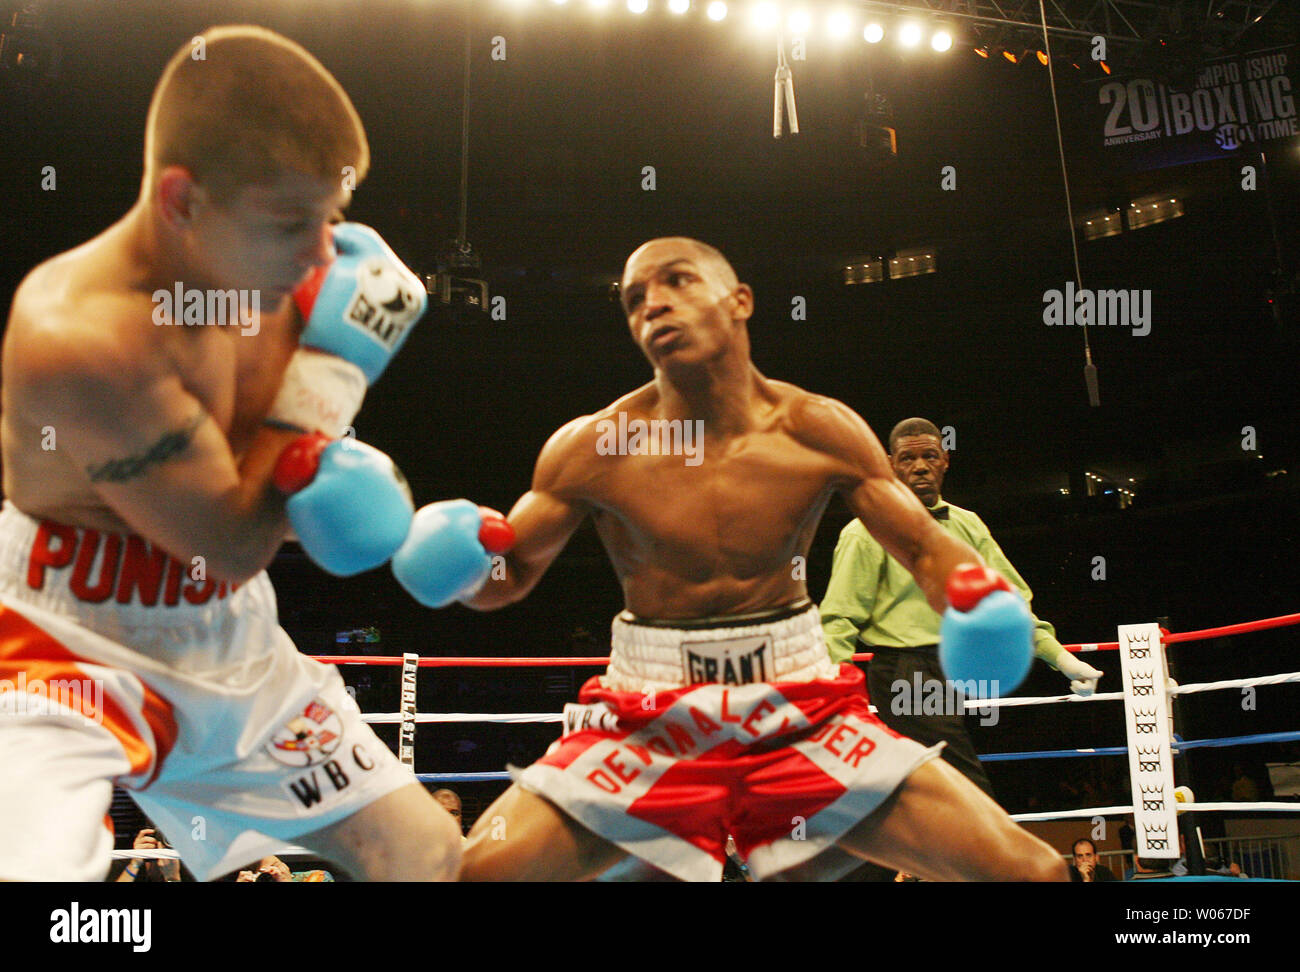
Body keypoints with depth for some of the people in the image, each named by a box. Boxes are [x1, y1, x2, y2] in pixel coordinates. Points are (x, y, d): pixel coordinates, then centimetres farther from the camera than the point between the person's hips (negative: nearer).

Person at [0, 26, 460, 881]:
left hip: (230, 642, 7)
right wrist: (330, 364, -19)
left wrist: (345, 474, -15)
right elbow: (237, 543, -22)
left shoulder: (265, 269, -6)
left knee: (429, 852, 9)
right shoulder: (82, 334, -28)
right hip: (75, 645, -6)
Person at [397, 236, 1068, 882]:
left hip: (804, 715, 1)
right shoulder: (590, 447, -7)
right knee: (473, 869, -18)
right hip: (647, 728, 0)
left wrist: (982, 605, -19)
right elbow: (511, 574, 3)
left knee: (1033, 870, -8)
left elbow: (927, 548, 1)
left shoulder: (819, 431, -5)